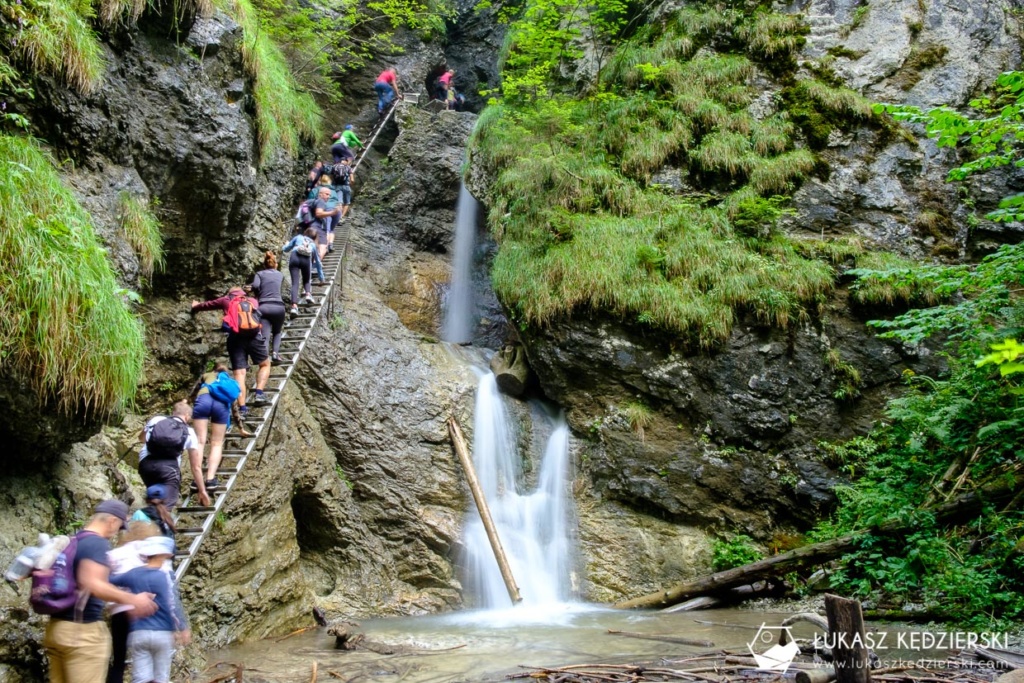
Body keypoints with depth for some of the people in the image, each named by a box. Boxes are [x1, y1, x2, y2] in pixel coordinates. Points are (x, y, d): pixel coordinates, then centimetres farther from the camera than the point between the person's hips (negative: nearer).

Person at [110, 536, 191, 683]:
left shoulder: (133, 574, 4)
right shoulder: (165, 576, -8)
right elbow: (173, 605, -14)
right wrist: (183, 629, -10)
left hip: (137, 633, 2)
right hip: (162, 633, -2)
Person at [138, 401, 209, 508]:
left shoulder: (156, 419, 19)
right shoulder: (189, 432, 15)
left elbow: (141, 438, 40)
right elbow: (196, 466, 17)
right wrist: (202, 490, 25)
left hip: (145, 464, 3)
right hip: (169, 467, -3)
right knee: (166, 503, -11)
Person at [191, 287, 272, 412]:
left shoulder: (226, 300, 23)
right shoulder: (253, 301, 26)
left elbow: (208, 304, 38)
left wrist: (196, 307, 59)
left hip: (235, 338, 0)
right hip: (254, 336, 0)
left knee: (239, 374, -2)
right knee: (265, 364, 21)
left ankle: (242, 408, -11)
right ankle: (259, 394, 2)